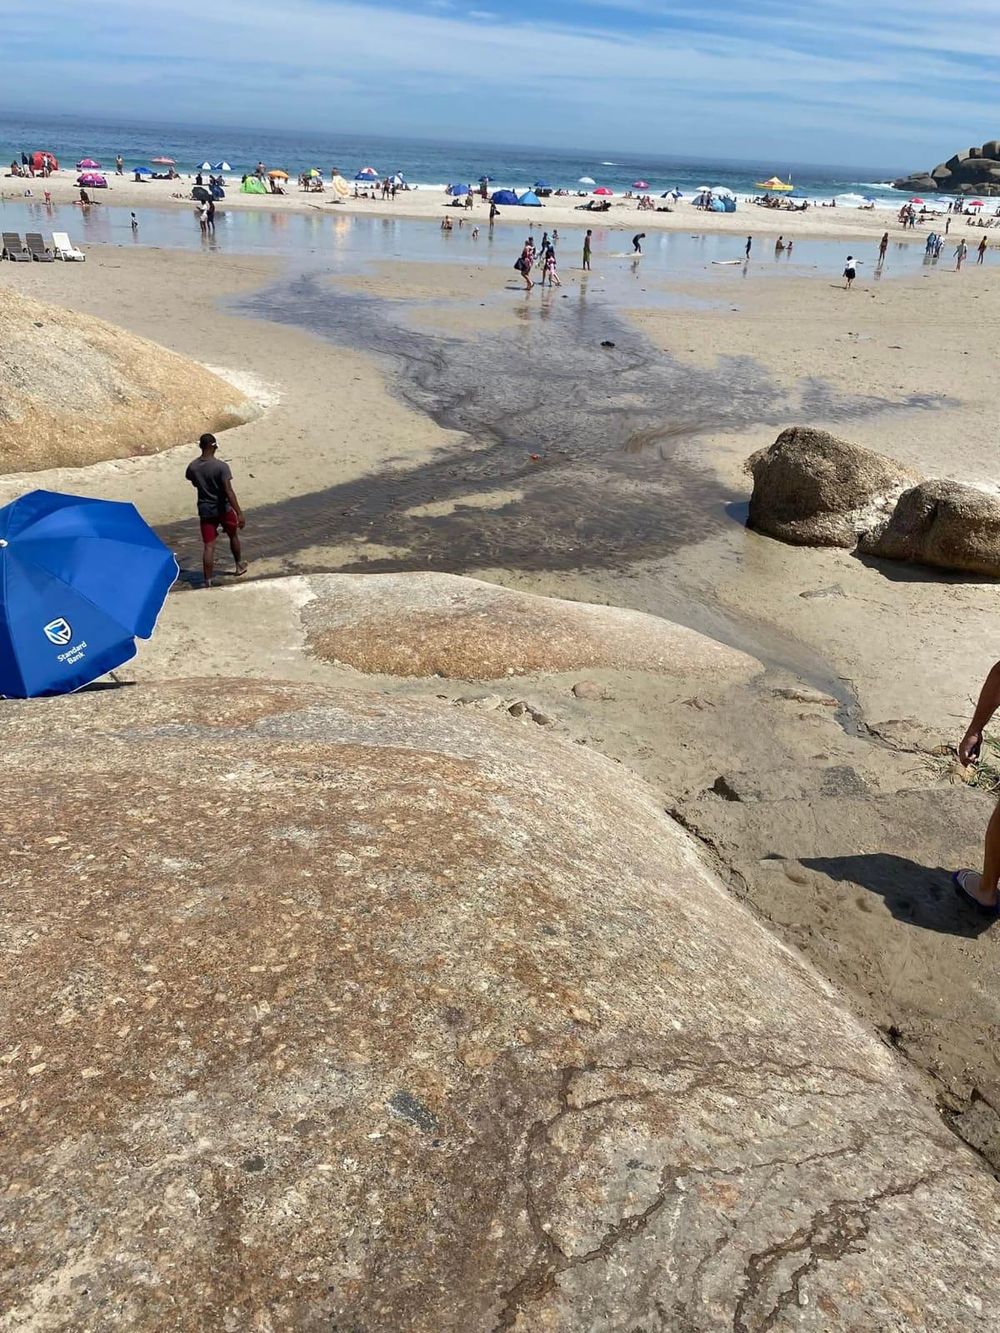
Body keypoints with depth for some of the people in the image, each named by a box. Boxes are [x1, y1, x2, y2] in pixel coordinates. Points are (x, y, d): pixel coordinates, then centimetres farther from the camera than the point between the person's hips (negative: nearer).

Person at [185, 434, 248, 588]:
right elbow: (229, 491, -24)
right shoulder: (221, 466, -20)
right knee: (233, 536, 23)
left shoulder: (192, 467, -5)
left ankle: (208, 581, -4)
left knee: (209, 546, 2)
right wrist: (239, 513, -23)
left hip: (205, 510, 3)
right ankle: (239, 566, 42)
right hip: (223, 509, -3)